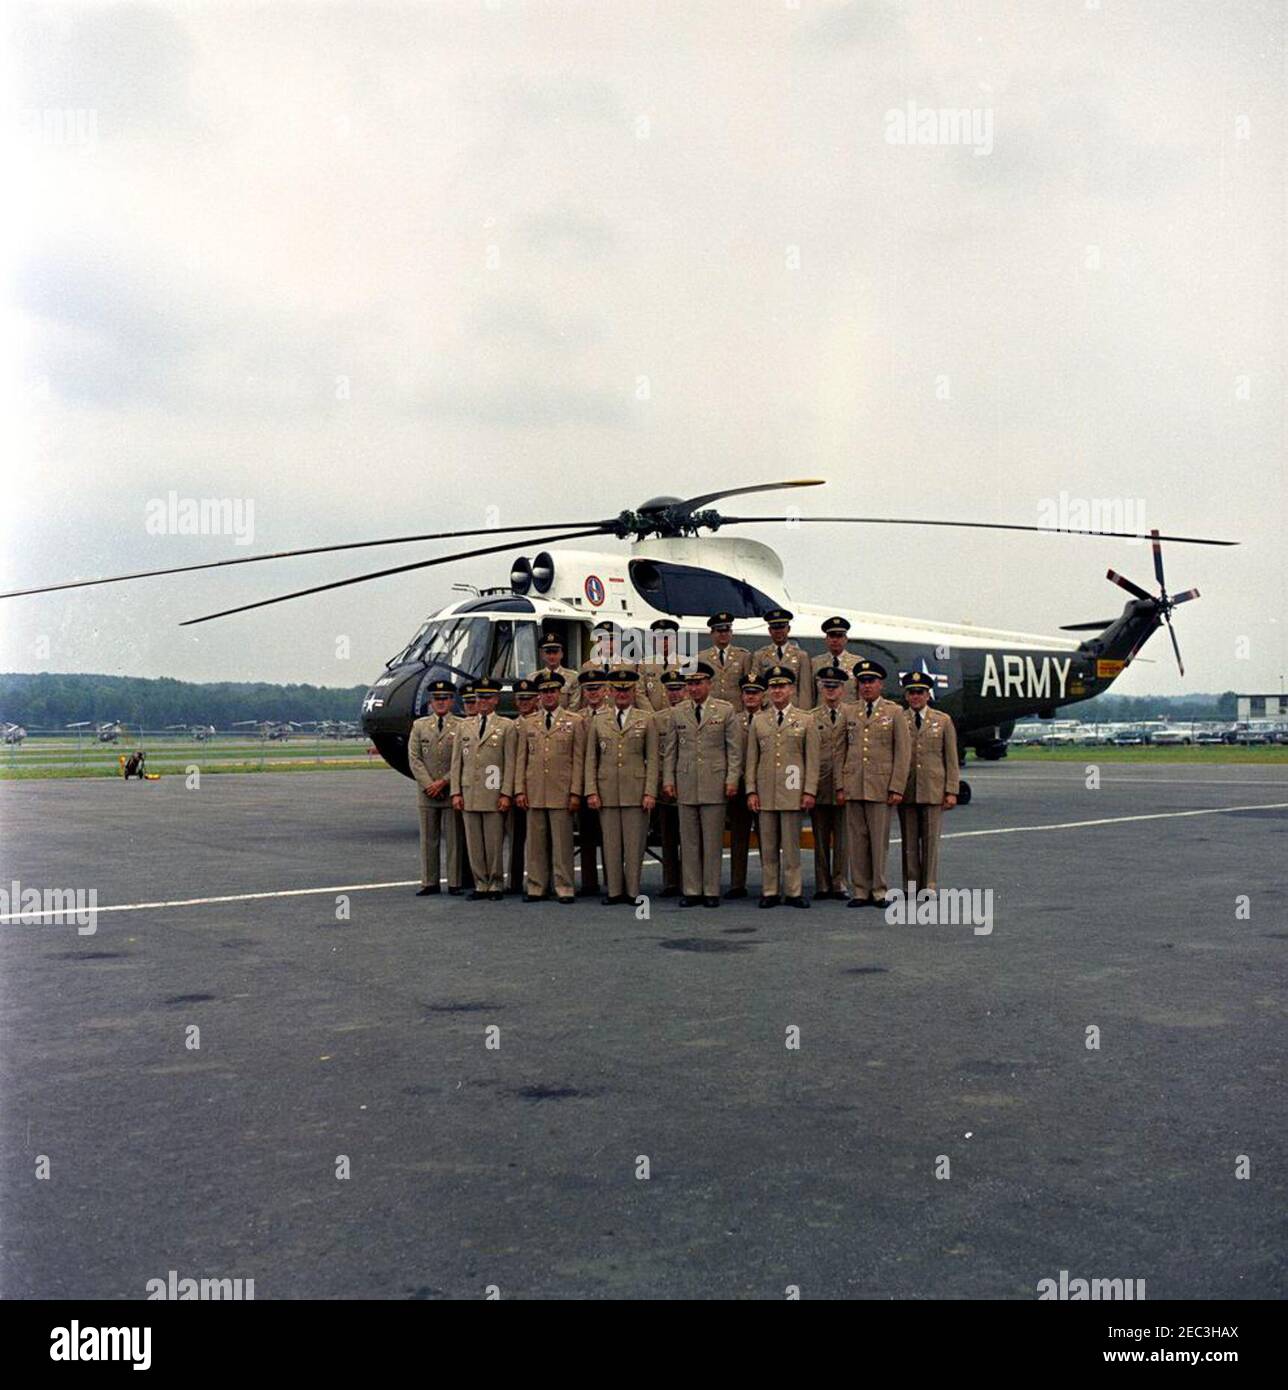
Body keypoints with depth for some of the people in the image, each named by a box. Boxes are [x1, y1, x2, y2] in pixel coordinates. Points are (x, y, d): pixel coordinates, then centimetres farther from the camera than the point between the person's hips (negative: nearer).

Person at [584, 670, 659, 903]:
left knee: (635, 842, 0)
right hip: (607, 792, 2)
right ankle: (614, 891, 10)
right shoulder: (598, 720, 11)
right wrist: (591, 791, -1)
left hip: (636, 792, -1)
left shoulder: (647, 720, 6)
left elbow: (653, 760, 2)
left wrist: (650, 792, -6)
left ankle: (632, 891, 8)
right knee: (610, 842, 3)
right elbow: (591, 759, 8)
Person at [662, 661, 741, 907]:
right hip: (685, 784, 2)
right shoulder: (677, 712, 10)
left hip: (714, 784, -2)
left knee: (713, 840, 2)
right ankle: (691, 890, 12)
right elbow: (670, 750, 11)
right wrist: (668, 779, 5)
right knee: (688, 840, 5)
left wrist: (732, 779, -5)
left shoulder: (725, 710, 3)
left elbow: (734, 748, 2)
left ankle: (711, 891, 9)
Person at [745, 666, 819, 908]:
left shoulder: (806, 720, 5)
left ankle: (793, 892, 7)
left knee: (791, 844, 0)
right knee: (767, 845, 4)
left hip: (792, 791, -2)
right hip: (765, 792, 2)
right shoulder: (758, 720, 10)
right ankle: (770, 892, 10)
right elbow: (751, 759, 9)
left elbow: (812, 759, 2)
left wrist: (809, 791, -6)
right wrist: (751, 790, 1)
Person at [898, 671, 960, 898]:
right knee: (909, 841, 5)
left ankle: (929, 886, 7)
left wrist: (951, 791, -2)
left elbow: (951, 760, 5)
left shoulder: (943, 721, 7)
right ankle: (911, 886, 12)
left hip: (933, 791, -1)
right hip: (906, 791, 1)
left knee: (931, 840, 1)